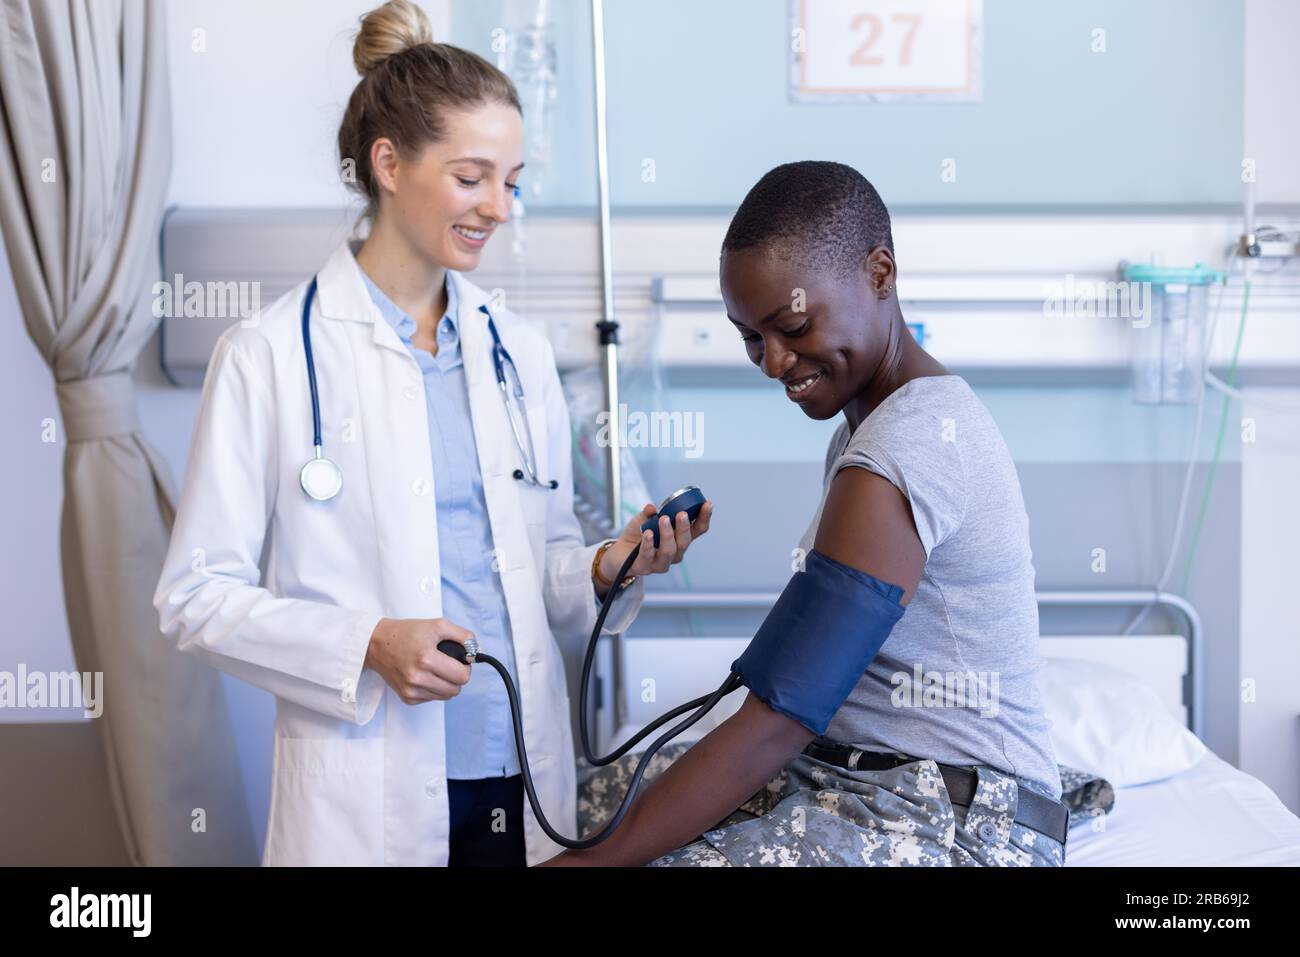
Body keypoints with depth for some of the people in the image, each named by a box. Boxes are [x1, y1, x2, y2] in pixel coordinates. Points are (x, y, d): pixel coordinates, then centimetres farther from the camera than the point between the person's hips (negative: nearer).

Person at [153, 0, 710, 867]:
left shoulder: (520, 351, 9)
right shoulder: (270, 357, -6)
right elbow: (196, 596, -6)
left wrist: (605, 570, -7)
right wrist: (367, 645, -19)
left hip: (527, 780, 4)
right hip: (366, 796, -4)